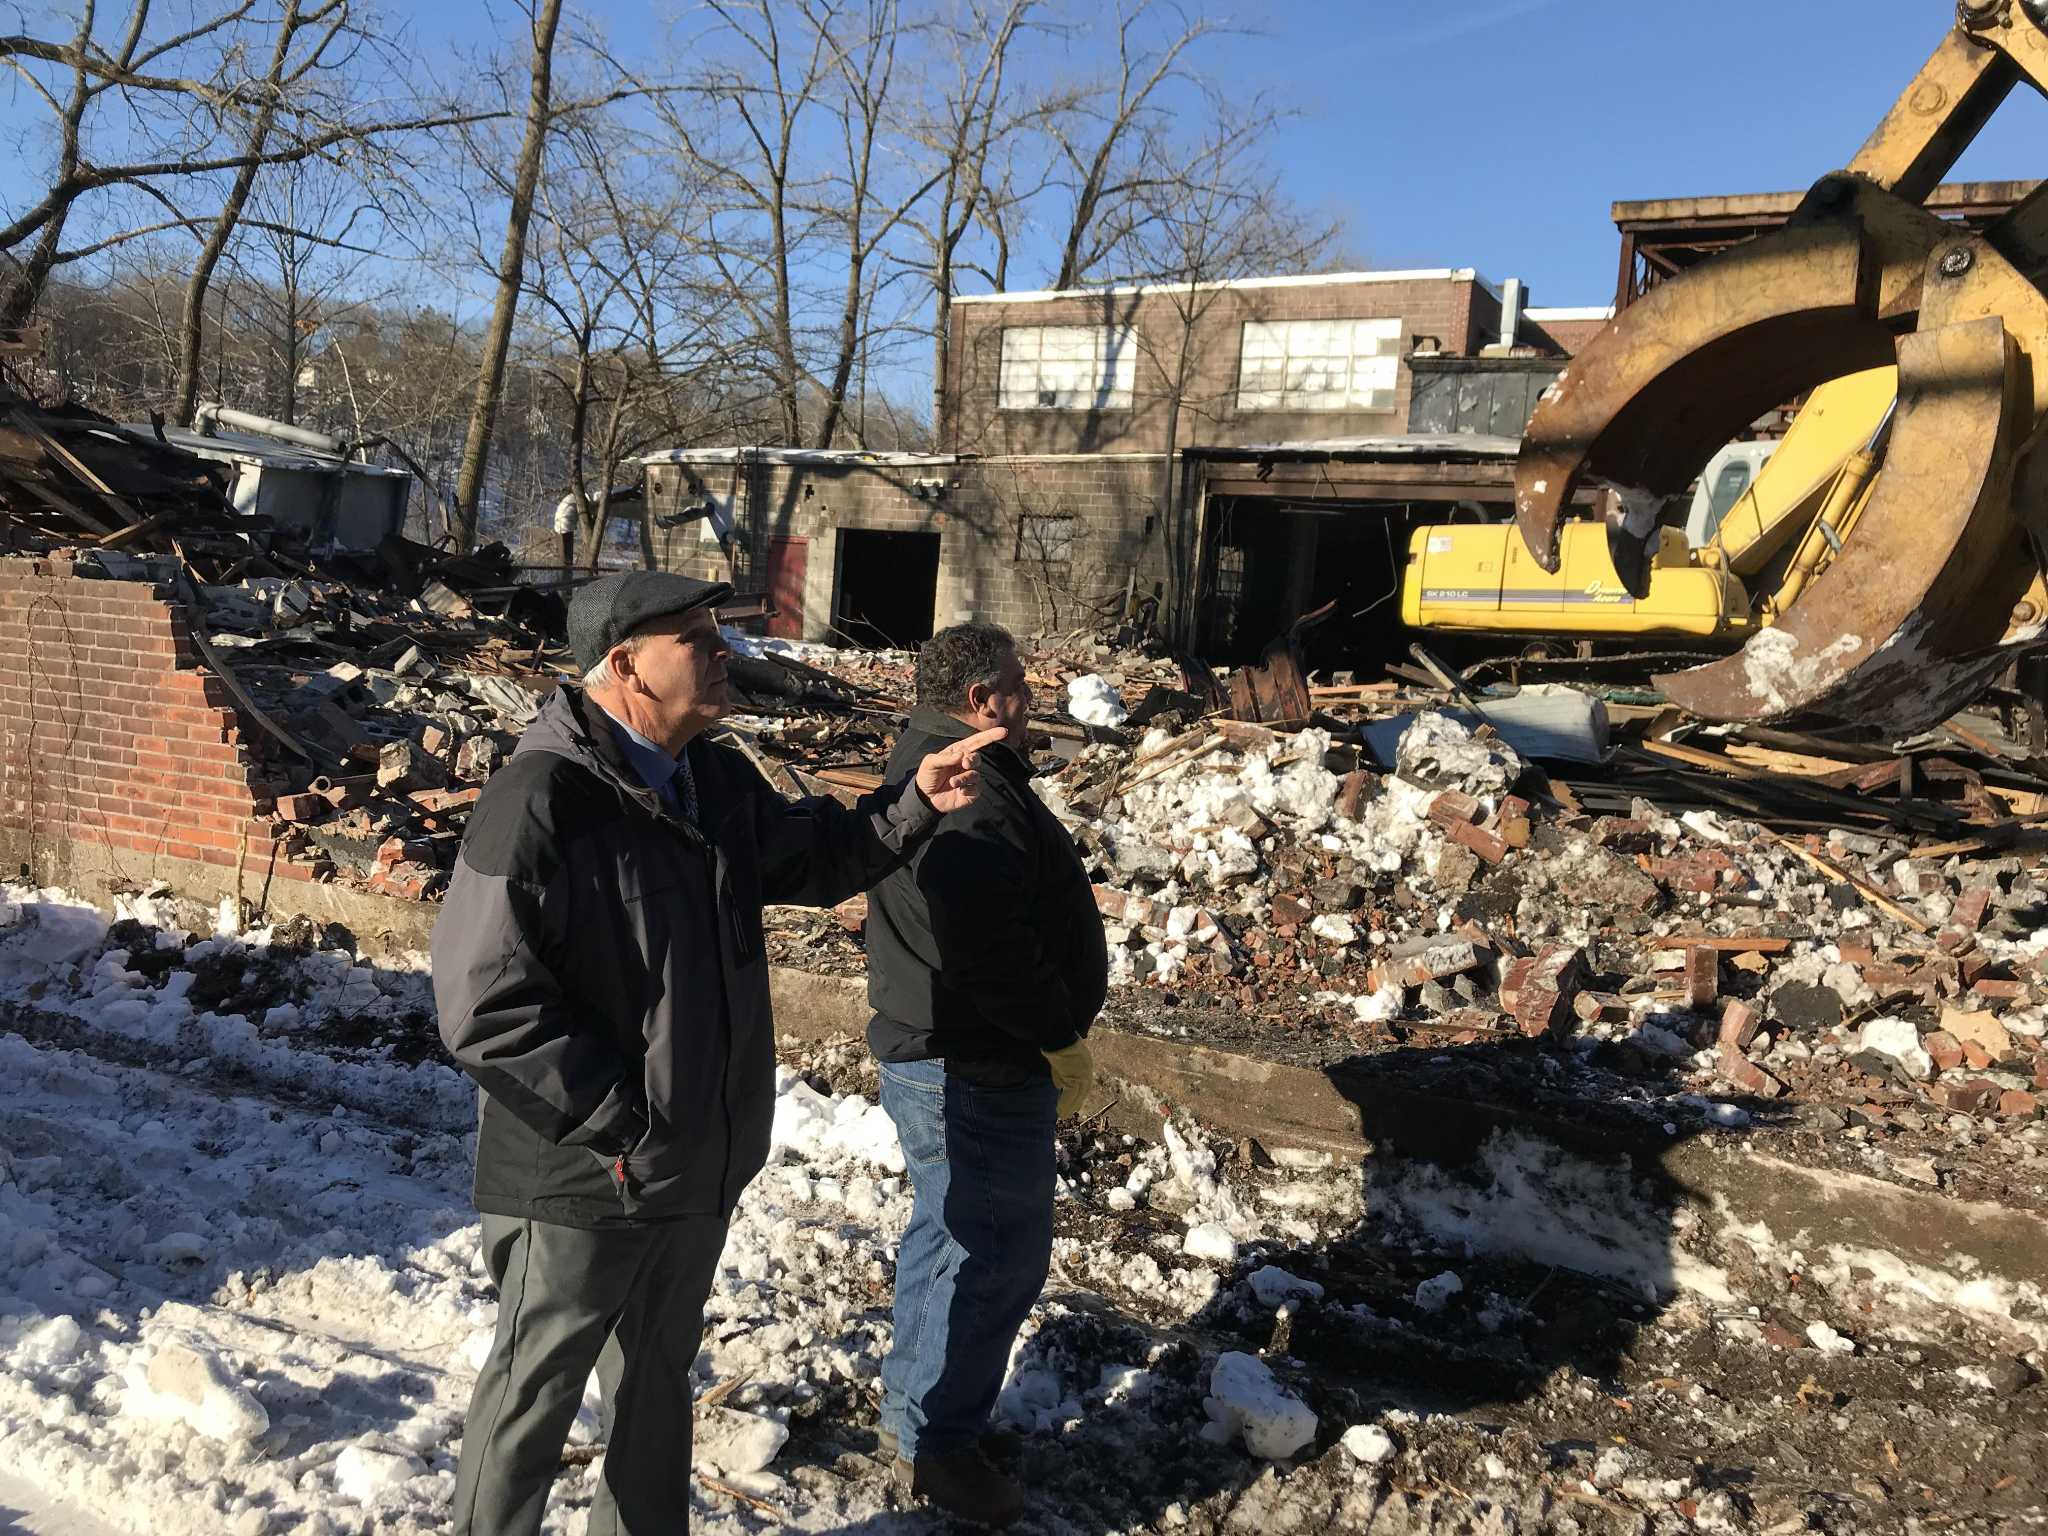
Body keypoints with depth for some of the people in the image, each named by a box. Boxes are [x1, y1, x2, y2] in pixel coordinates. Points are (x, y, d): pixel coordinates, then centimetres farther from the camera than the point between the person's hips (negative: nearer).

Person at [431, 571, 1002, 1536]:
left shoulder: (717, 782, 2)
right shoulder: (541, 799, -24)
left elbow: (810, 857, 18)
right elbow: (482, 1003, -25)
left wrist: (913, 802, 2)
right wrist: (617, 1123, -22)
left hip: (698, 1165, 8)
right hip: (586, 1179, -8)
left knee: (659, 1376, 26)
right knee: (533, 1397, 13)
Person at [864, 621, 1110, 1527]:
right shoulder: (975, 798, -25)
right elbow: (993, 953, -31)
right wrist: (1065, 1042, -17)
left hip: (926, 1046, 11)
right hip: (979, 1068, -11)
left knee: (948, 1230, 23)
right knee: (999, 1255, 2)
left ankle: (909, 1405, 39)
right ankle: (937, 1443, 17)